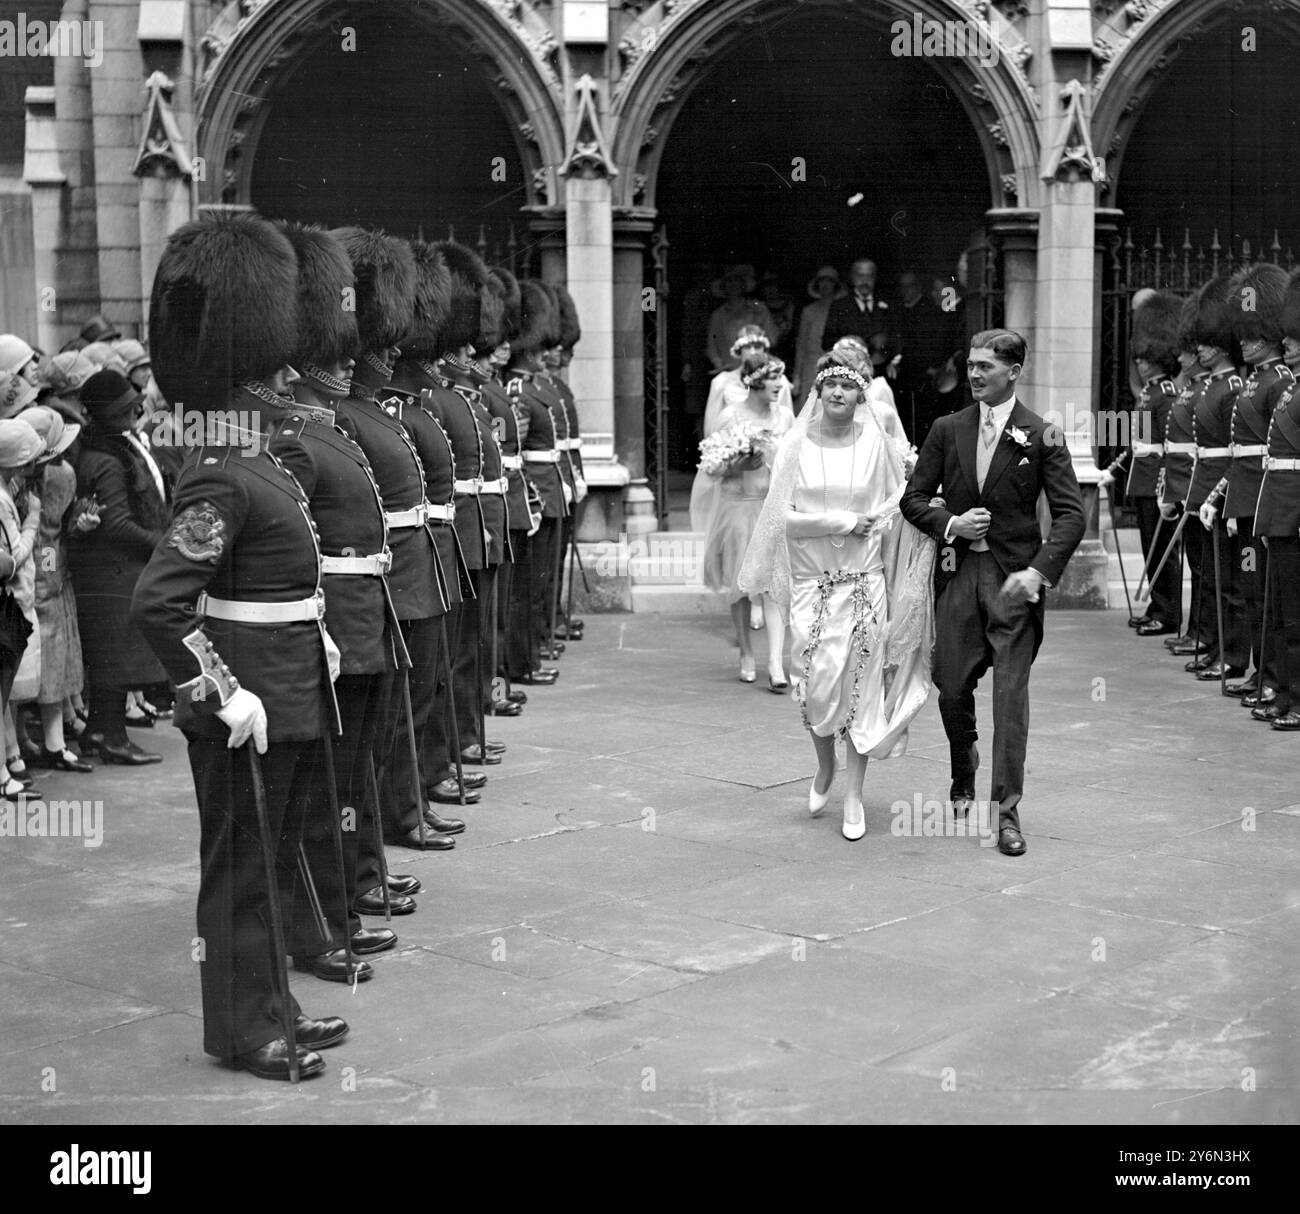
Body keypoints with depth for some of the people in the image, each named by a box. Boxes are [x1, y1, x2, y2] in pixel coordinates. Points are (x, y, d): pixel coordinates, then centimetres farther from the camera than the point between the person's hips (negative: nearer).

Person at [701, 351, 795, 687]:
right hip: (739, 505, -1)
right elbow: (714, 468, -3)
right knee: (740, 584, 8)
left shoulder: (784, 415, 5)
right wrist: (746, 453, -17)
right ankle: (746, 654, 25)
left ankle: (775, 663, -14)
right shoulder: (731, 415, -4)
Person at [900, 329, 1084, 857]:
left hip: (1015, 576, -3)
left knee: (1011, 691, -6)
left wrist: (1040, 570, -18)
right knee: (952, 687, 8)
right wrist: (950, 524, -9)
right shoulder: (947, 430, 6)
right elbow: (914, 498, 11)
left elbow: (1070, 514, -6)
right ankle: (963, 779, 35)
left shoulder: (1042, 436, -3)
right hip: (957, 572, 3)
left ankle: (1006, 809, 0)